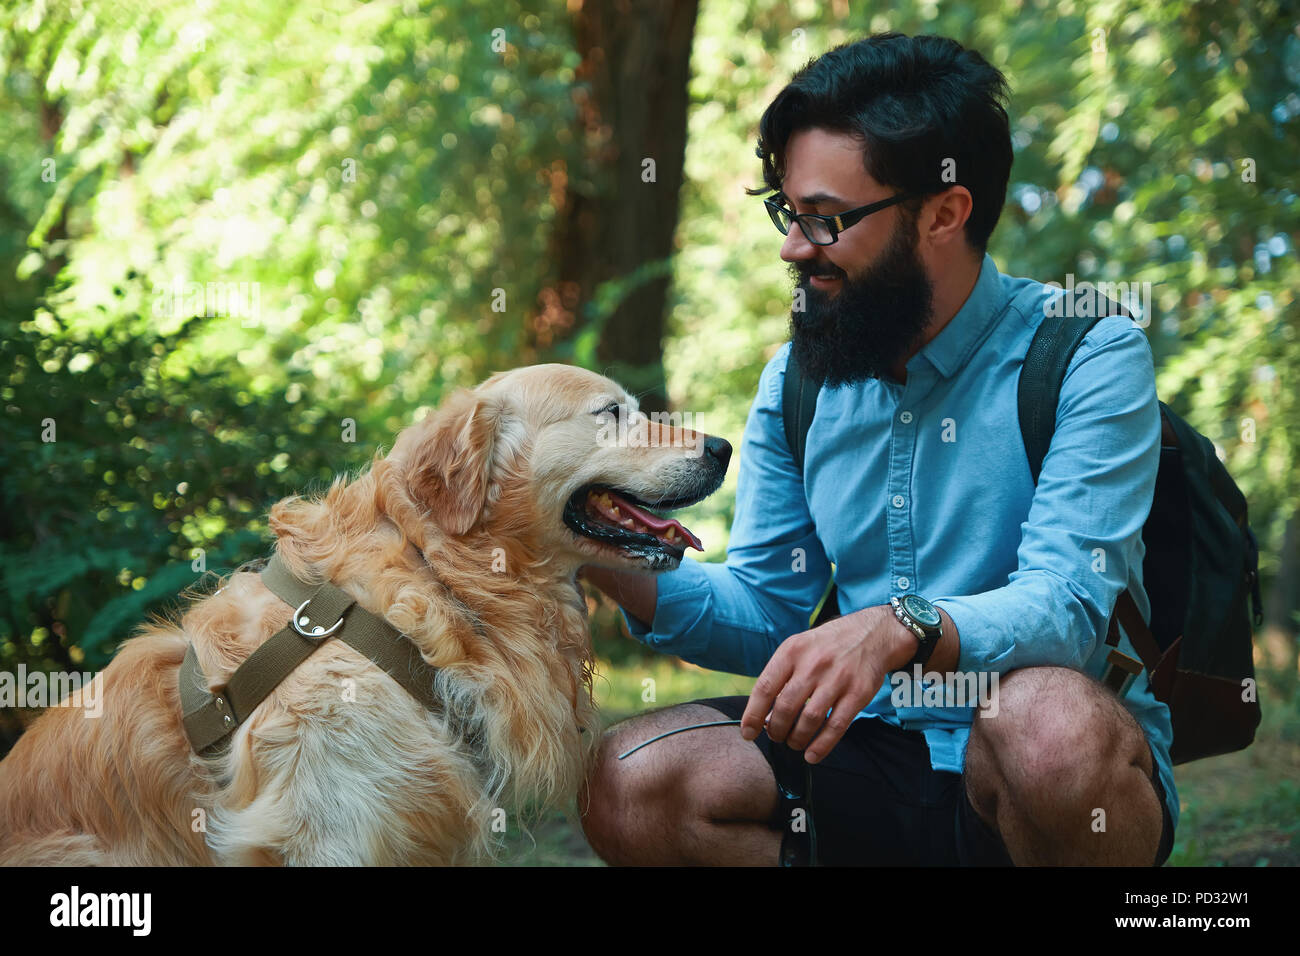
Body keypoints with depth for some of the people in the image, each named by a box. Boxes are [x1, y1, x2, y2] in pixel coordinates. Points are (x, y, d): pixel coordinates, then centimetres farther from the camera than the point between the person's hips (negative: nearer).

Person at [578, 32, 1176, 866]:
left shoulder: (1088, 358, -11)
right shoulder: (797, 381, 8)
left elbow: (1065, 604, -23)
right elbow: (767, 611, 10)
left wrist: (902, 629, -43)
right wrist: (628, 575, -11)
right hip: (873, 750, 5)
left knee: (1050, 719, -39)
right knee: (628, 785, -18)